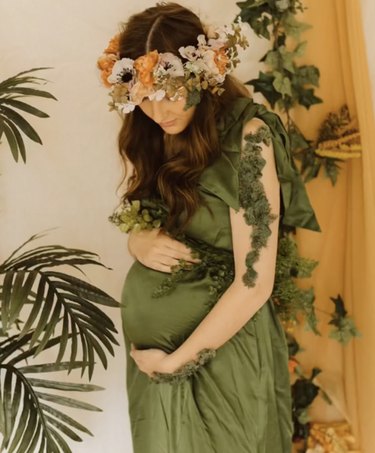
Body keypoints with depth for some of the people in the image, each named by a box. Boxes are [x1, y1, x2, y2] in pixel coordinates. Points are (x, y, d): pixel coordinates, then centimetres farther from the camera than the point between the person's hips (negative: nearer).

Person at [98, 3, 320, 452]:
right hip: (148, 336, 6)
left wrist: (176, 360, -15)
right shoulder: (145, 137, -1)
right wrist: (141, 242, -11)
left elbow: (254, 284, -20)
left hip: (223, 342, -5)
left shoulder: (246, 137, -19)